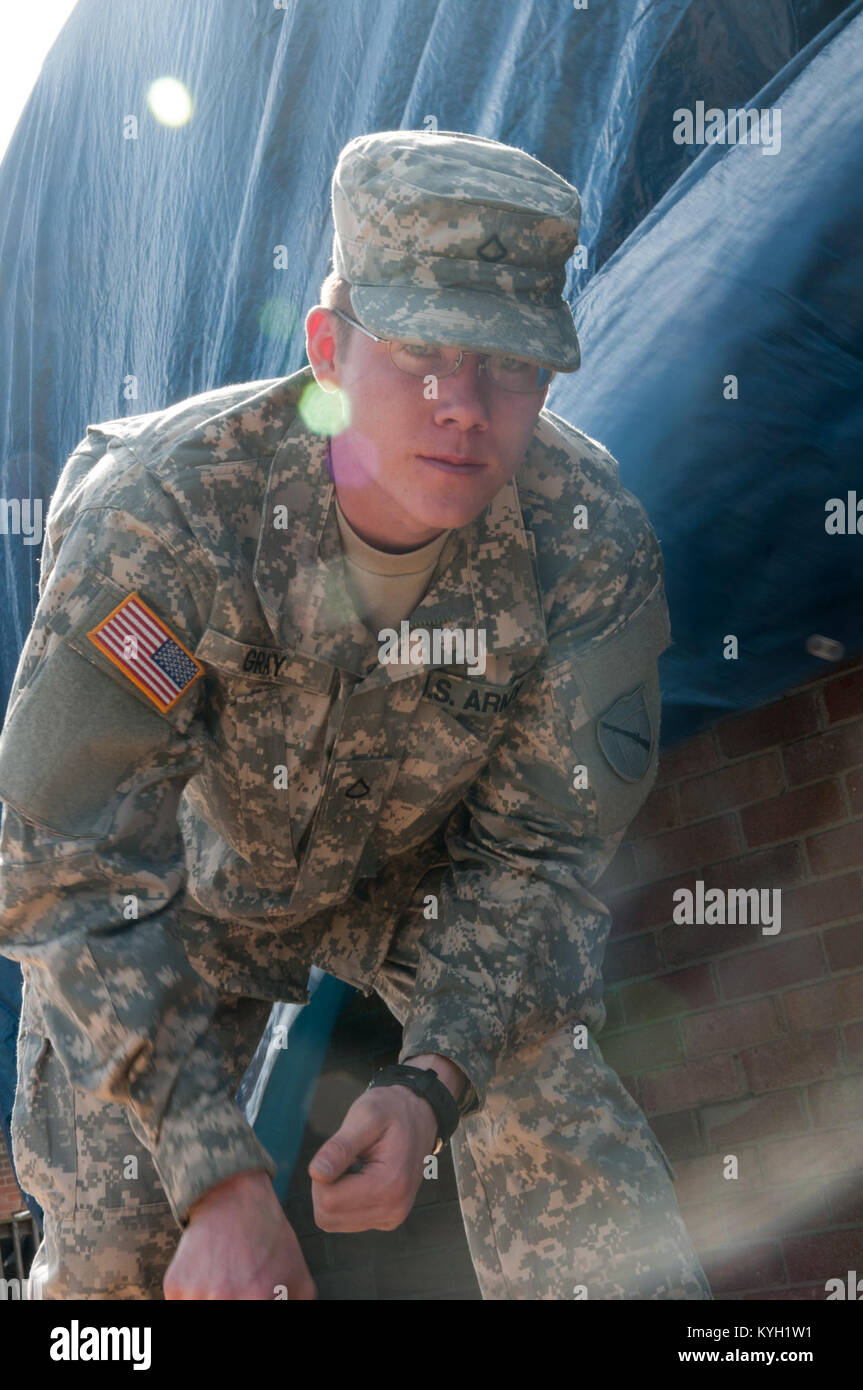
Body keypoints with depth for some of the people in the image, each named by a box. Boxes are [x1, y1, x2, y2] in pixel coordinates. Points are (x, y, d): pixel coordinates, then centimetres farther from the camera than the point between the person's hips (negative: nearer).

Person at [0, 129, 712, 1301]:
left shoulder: (591, 540, -27)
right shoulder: (164, 511, -35)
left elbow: (538, 852, -16)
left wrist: (432, 1084, -31)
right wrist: (219, 1177, -37)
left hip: (424, 872, 2)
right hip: (195, 867, -1)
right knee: (111, 1254, -2)